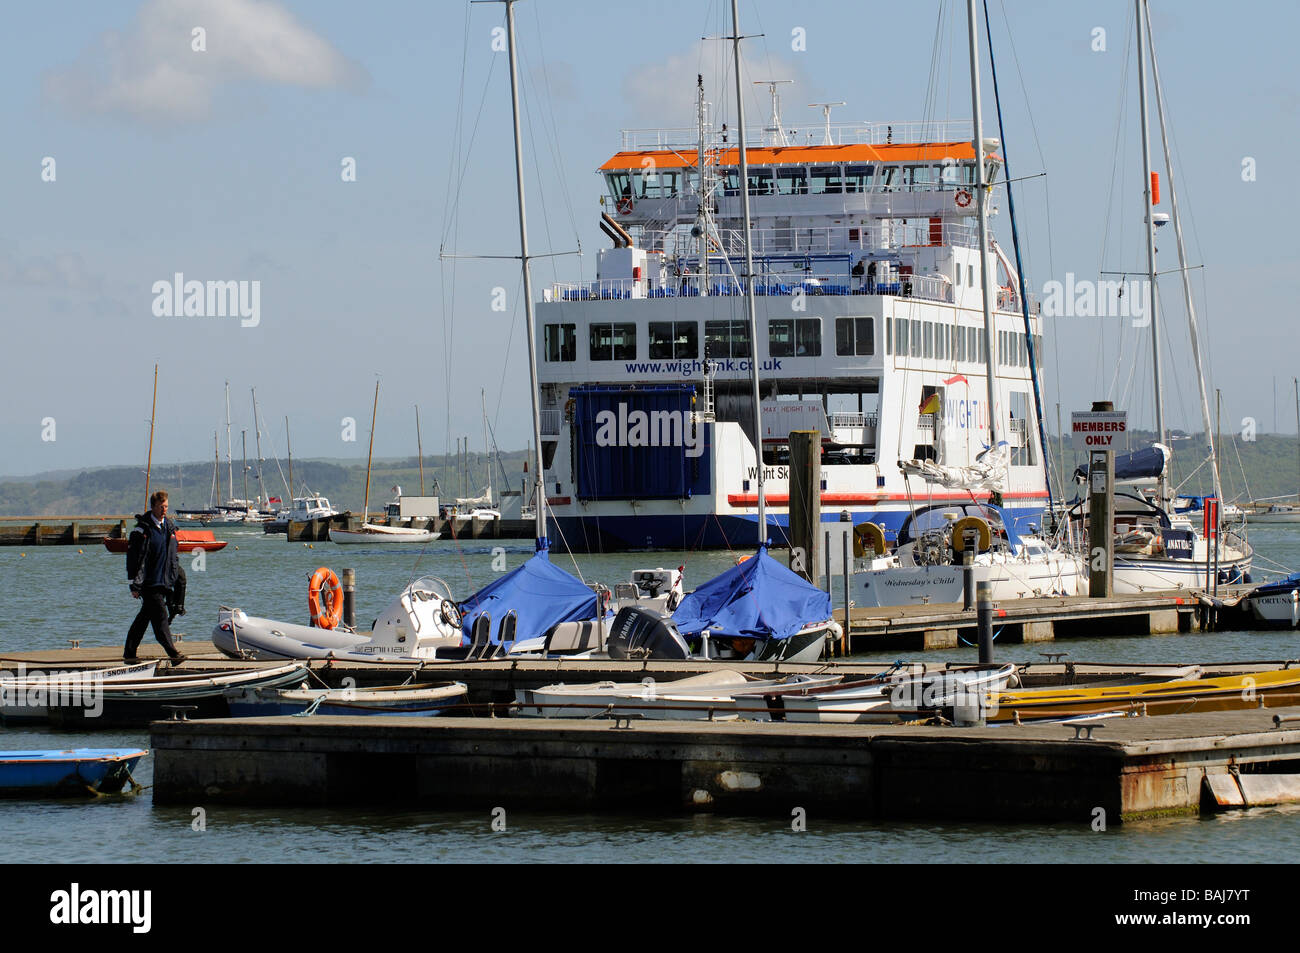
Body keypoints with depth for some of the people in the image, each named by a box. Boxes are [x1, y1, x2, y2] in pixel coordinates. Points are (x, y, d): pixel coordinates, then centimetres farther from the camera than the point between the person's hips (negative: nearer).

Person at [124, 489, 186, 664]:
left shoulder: (169, 526, 12)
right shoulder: (143, 529, -10)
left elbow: (173, 556, 21)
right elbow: (134, 557, -11)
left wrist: (174, 579, 20)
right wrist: (135, 584, -14)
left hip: (164, 582, 7)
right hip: (149, 582, -7)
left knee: (144, 617, 12)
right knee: (159, 615, -13)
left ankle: (129, 653, 20)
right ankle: (172, 653, -18)